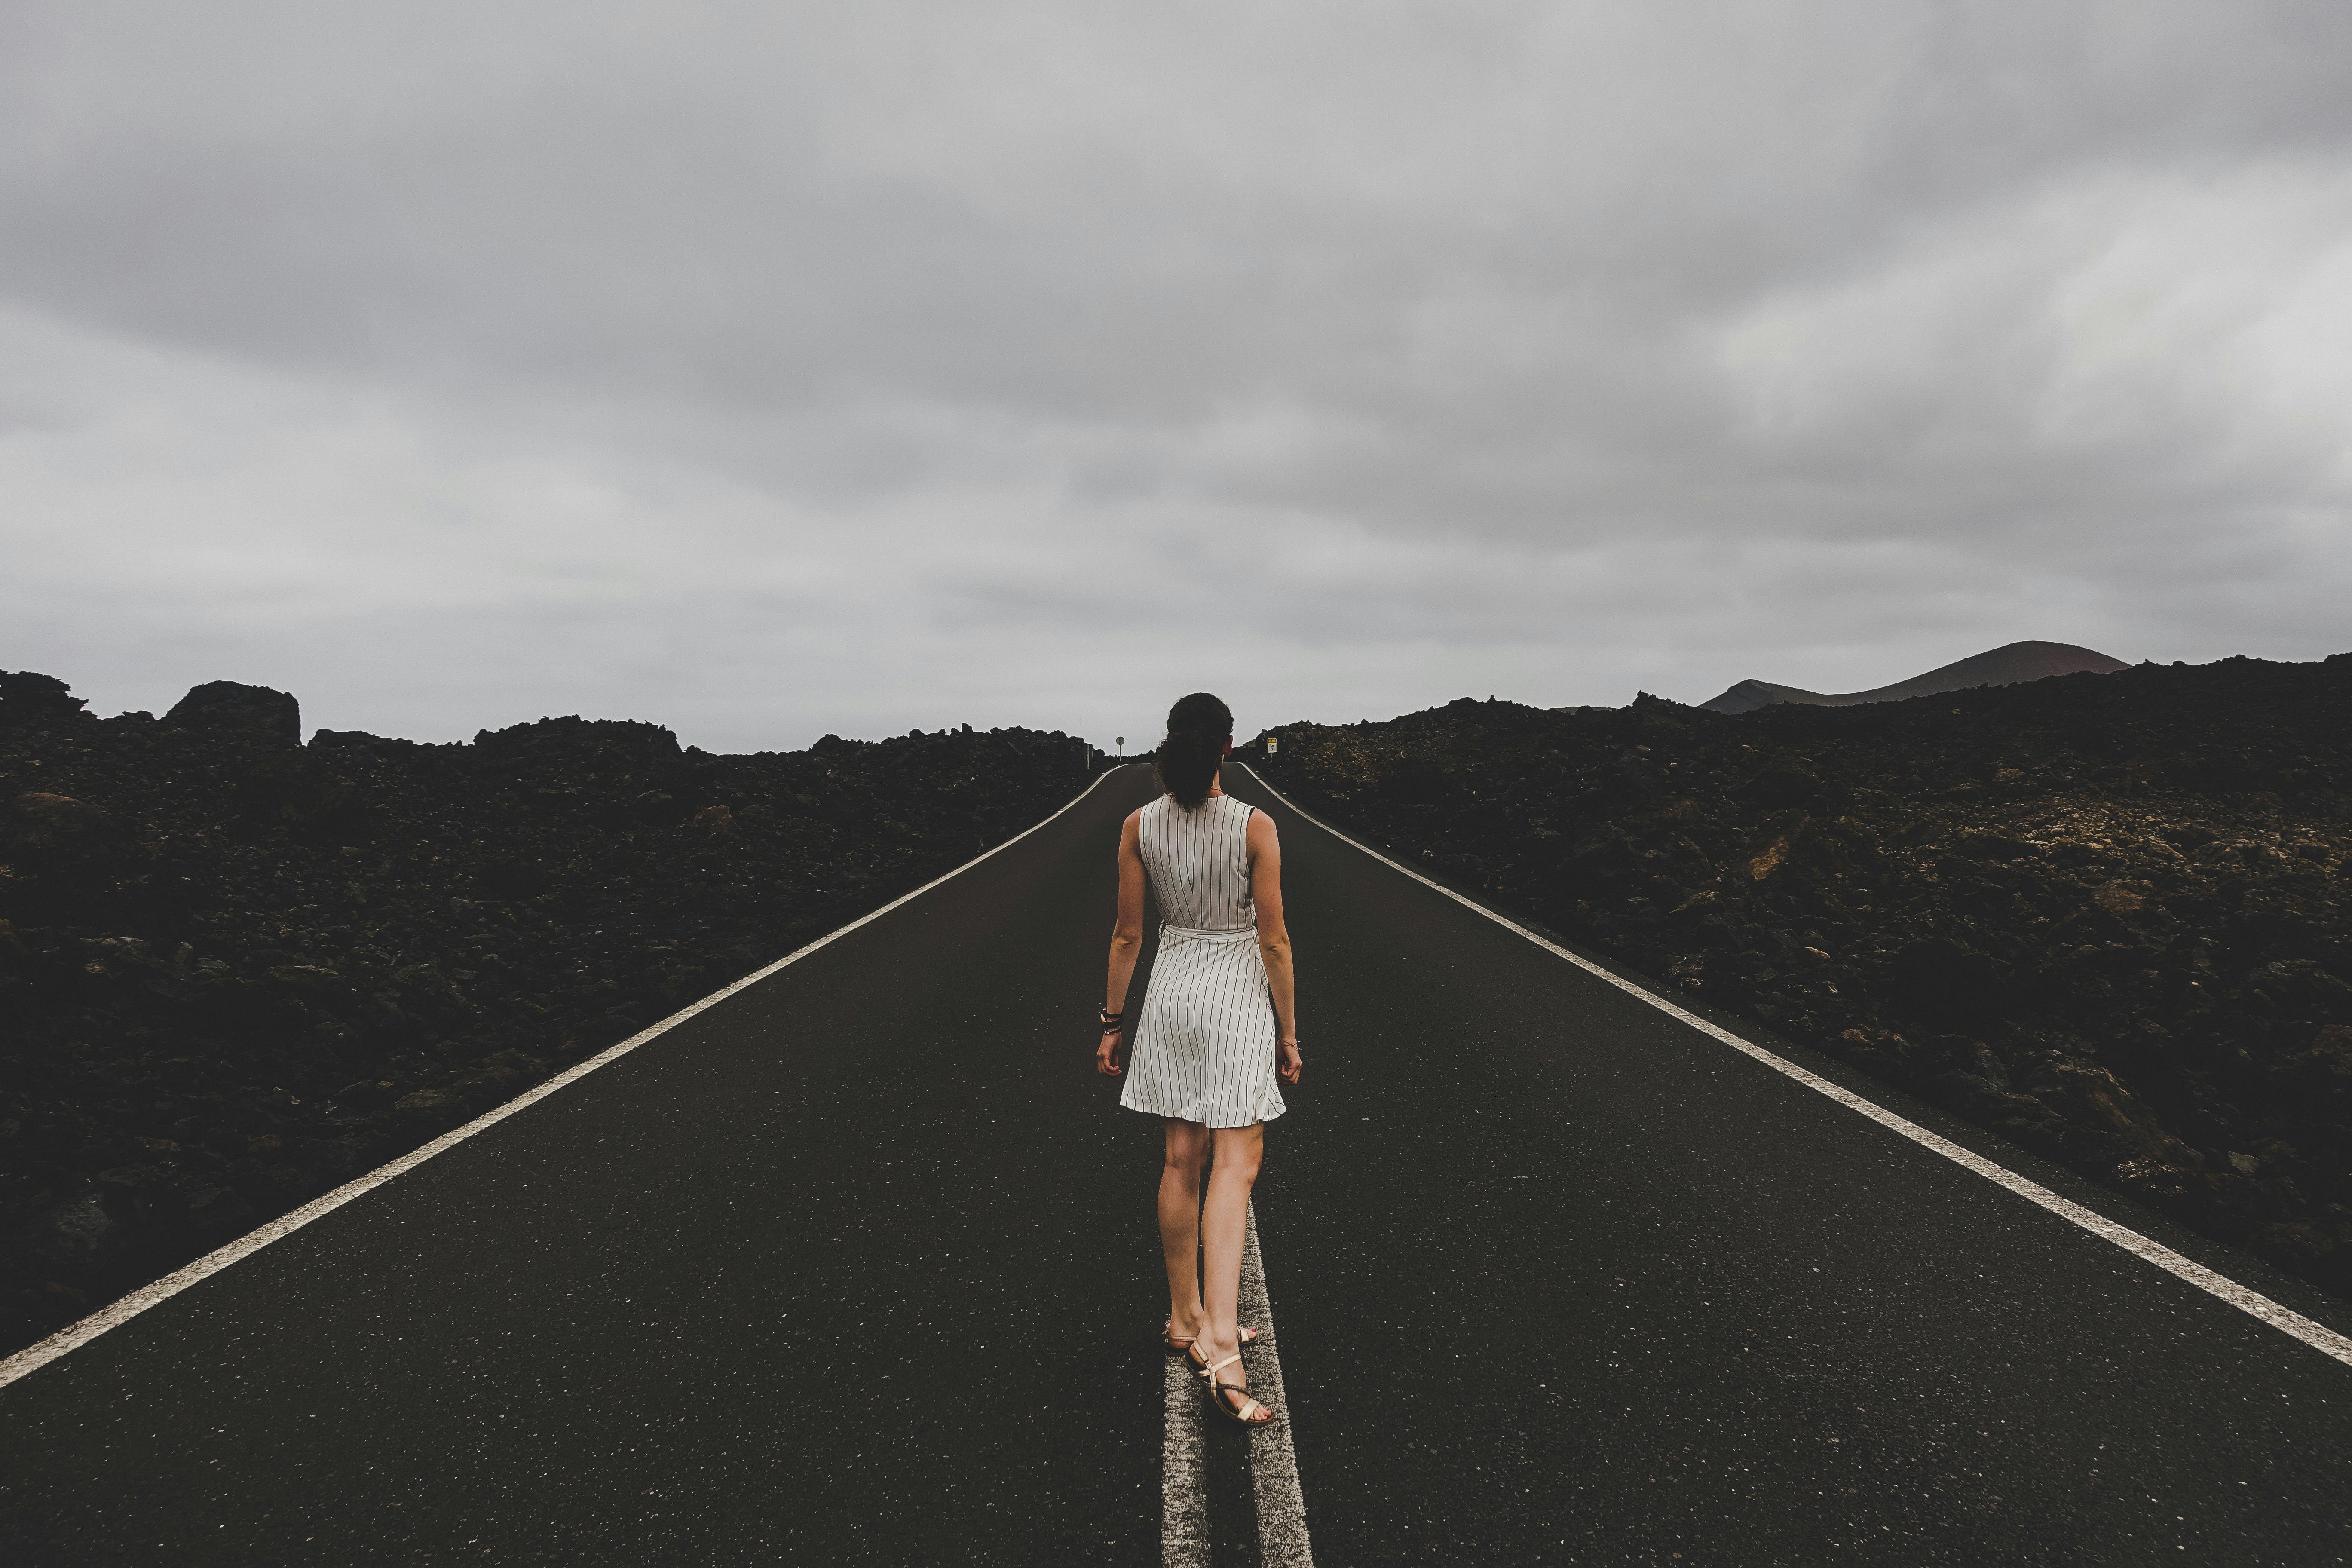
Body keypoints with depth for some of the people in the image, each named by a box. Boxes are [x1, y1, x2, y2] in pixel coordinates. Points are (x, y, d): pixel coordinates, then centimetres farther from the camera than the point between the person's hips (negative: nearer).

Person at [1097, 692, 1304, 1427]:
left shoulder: (1139, 826, -3)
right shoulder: (1254, 826, -12)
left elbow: (1128, 935, 1)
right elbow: (1274, 940, -9)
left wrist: (1113, 1021, 11)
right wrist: (1288, 1031, 0)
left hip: (1172, 990, 4)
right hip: (1238, 993, -4)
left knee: (1181, 1161, 15)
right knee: (1235, 1166, -2)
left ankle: (1186, 1318, 29)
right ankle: (1220, 1343, -12)